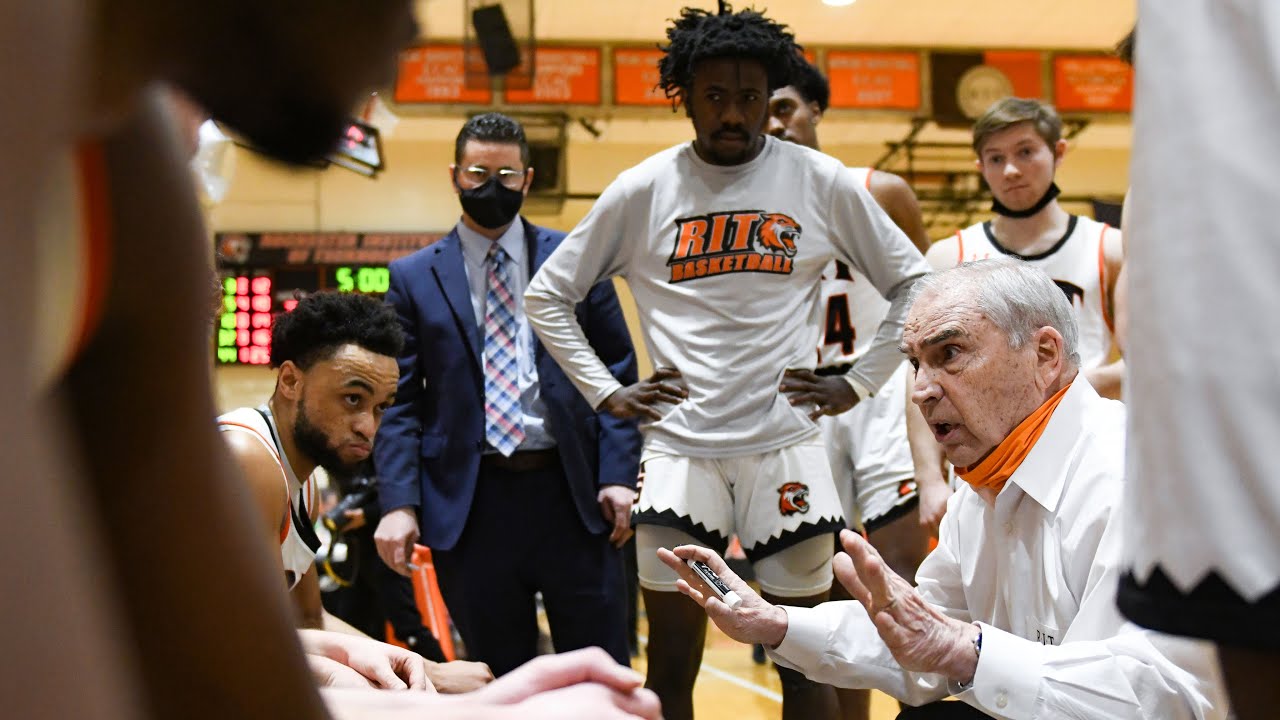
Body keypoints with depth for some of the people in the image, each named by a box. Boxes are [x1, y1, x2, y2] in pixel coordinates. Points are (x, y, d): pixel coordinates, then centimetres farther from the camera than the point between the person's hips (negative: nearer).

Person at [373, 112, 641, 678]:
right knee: (498, 682, 11)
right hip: (471, 504, 0)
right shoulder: (414, 278, 7)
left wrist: (619, 474, -5)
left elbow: (618, 373, 6)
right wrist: (399, 502, -7)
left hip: (572, 493, 0)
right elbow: (400, 400, 4)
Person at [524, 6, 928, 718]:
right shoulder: (643, 190, 2)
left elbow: (912, 282, 9)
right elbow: (548, 294, 10)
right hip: (678, 447, 0)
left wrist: (858, 383, 2)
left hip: (788, 444, 0)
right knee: (672, 660, 6)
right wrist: (606, 391, 3)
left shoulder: (823, 183, 1)